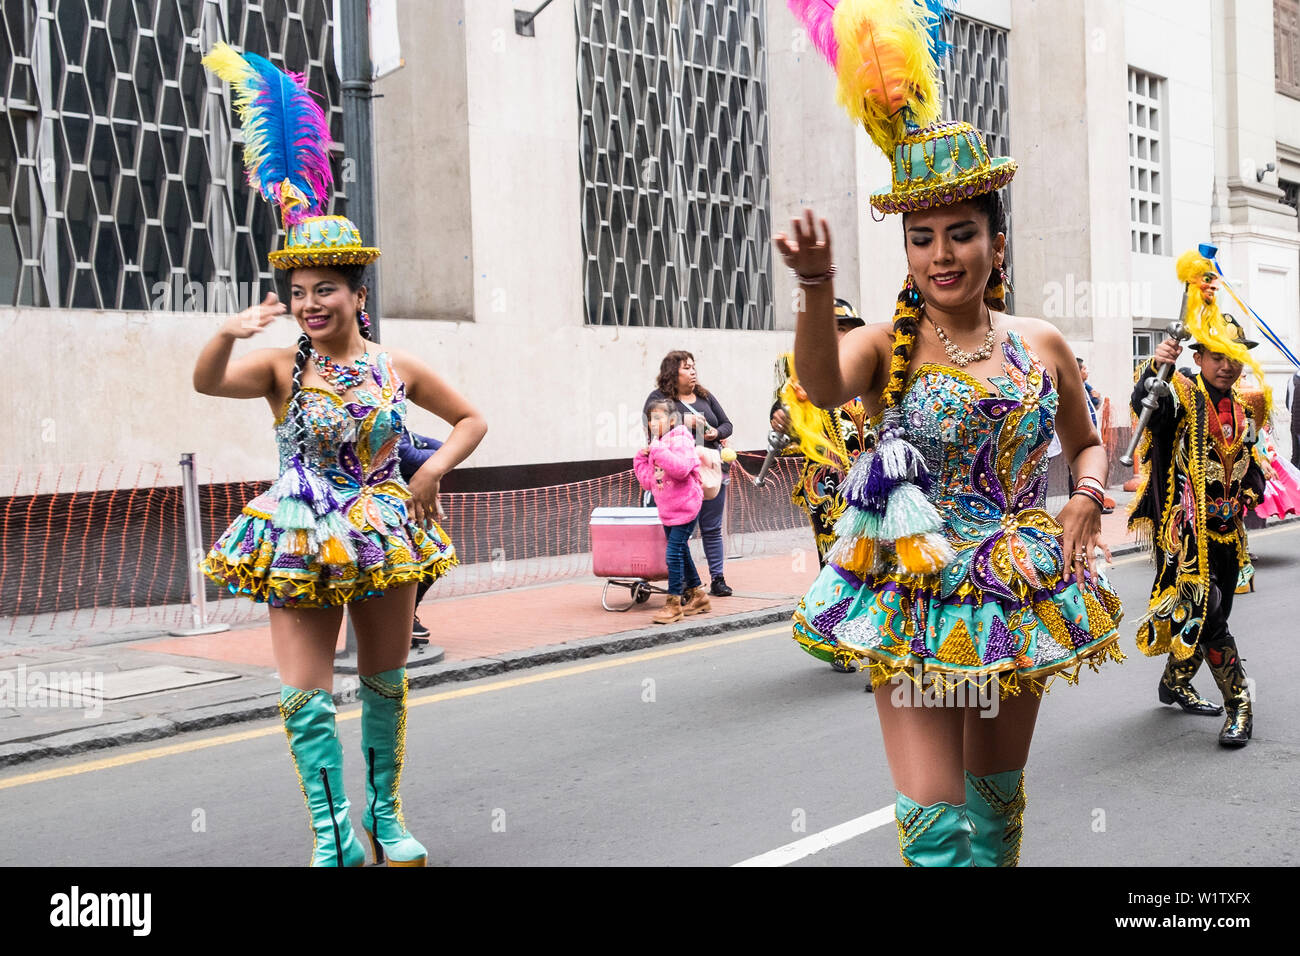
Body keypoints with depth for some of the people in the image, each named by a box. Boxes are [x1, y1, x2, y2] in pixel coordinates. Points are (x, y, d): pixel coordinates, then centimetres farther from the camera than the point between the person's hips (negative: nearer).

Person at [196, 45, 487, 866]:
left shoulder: (397, 367, 0)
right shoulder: (283, 367, -5)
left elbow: (471, 418, 11)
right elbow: (208, 383, -23)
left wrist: (435, 469, -4)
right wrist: (230, 334, -41)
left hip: (386, 535, 2)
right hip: (303, 545, -1)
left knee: (386, 685, 12)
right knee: (305, 698, -7)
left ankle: (386, 816, 29)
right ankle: (335, 839, 5)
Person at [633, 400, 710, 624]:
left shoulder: (680, 440, -12)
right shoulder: (655, 447, 13)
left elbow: (681, 467, -32)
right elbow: (648, 481, 12)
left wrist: (658, 449, -30)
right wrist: (641, 459, 2)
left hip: (684, 506, -9)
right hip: (666, 510, 9)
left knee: (674, 552, -13)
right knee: (681, 552, 16)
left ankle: (673, 603, -7)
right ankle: (696, 596, 29)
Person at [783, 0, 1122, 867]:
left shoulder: (1043, 346, 4)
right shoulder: (888, 346, -7)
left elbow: (1087, 442, 19)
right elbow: (824, 385, -31)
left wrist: (1085, 504, -1)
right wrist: (818, 288, -48)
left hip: (1021, 593, 4)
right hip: (916, 597, -3)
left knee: (997, 796, 18)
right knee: (933, 818, -7)